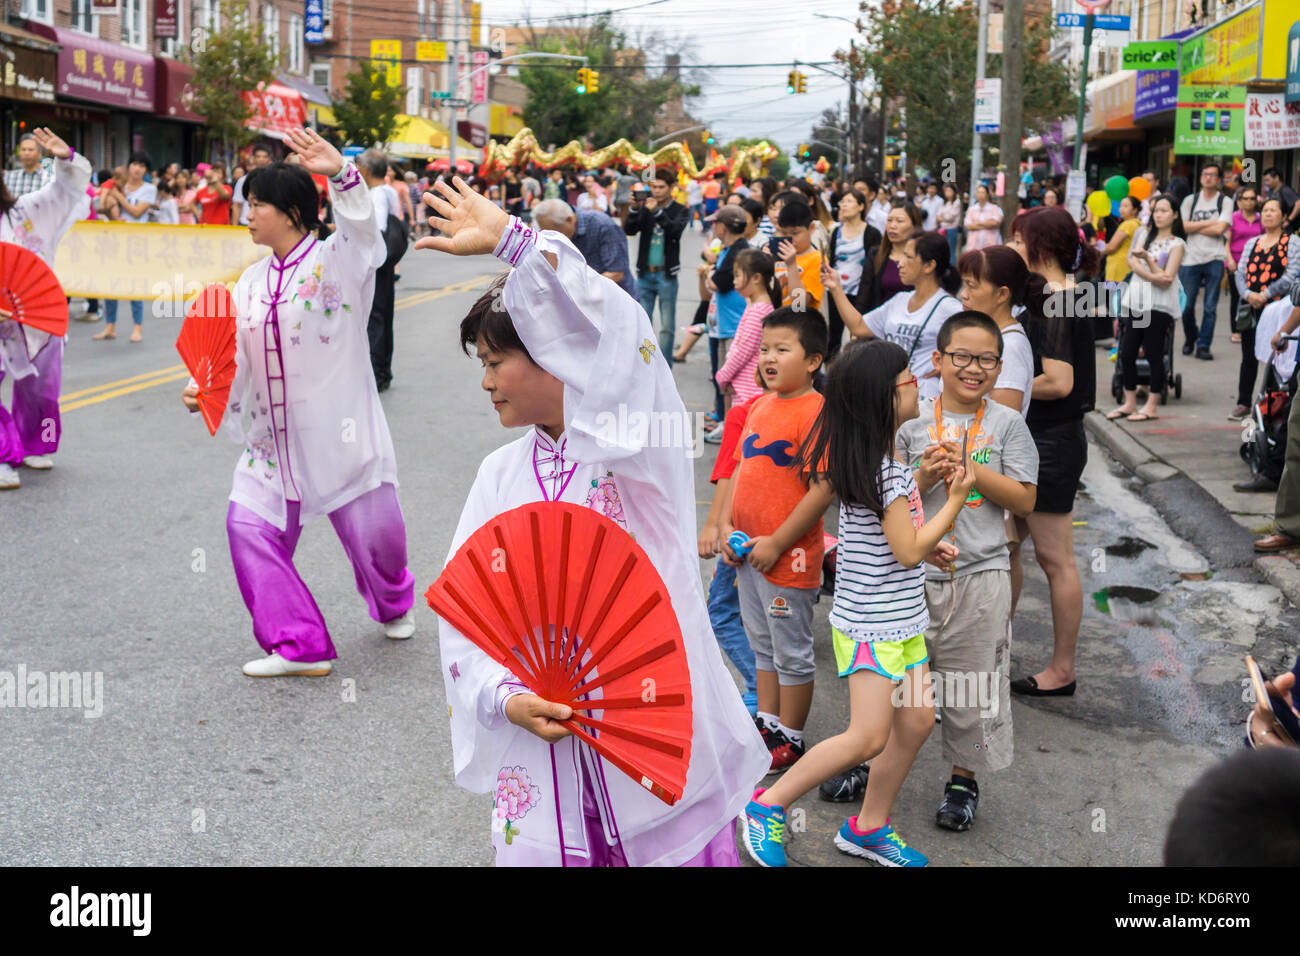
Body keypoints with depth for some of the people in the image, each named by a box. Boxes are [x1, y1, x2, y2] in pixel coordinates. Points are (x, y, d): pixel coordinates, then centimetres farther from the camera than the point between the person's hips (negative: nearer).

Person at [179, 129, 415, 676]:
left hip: (340, 433, -5)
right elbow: (233, 354, 6)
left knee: (373, 533, 7)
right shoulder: (252, 281, 9)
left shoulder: (337, 261, -9)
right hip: (273, 438, 5)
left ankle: (394, 605, 43)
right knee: (249, 527, -7)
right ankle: (299, 646, 3)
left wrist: (341, 174, -49)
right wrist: (202, 387, -14)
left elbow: (363, 228, -31)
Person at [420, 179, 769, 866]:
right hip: (545, 751, 5)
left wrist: (510, 238, -26)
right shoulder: (501, 473, 8)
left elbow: (615, 334, -29)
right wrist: (504, 698, -11)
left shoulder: (639, 442, -8)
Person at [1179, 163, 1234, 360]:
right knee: (1186, 305, 1)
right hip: (1190, 258, 1)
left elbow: (1220, 229, -8)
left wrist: (1195, 227, -2)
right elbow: (1184, 226, -1)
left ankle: (1203, 346, 3)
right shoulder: (1190, 200, 11)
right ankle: (1190, 339, 23)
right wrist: (1209, 223, -4)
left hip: (1214, 259, -1)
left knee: (1210, 307, -3)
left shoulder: (1225, 202, 6)